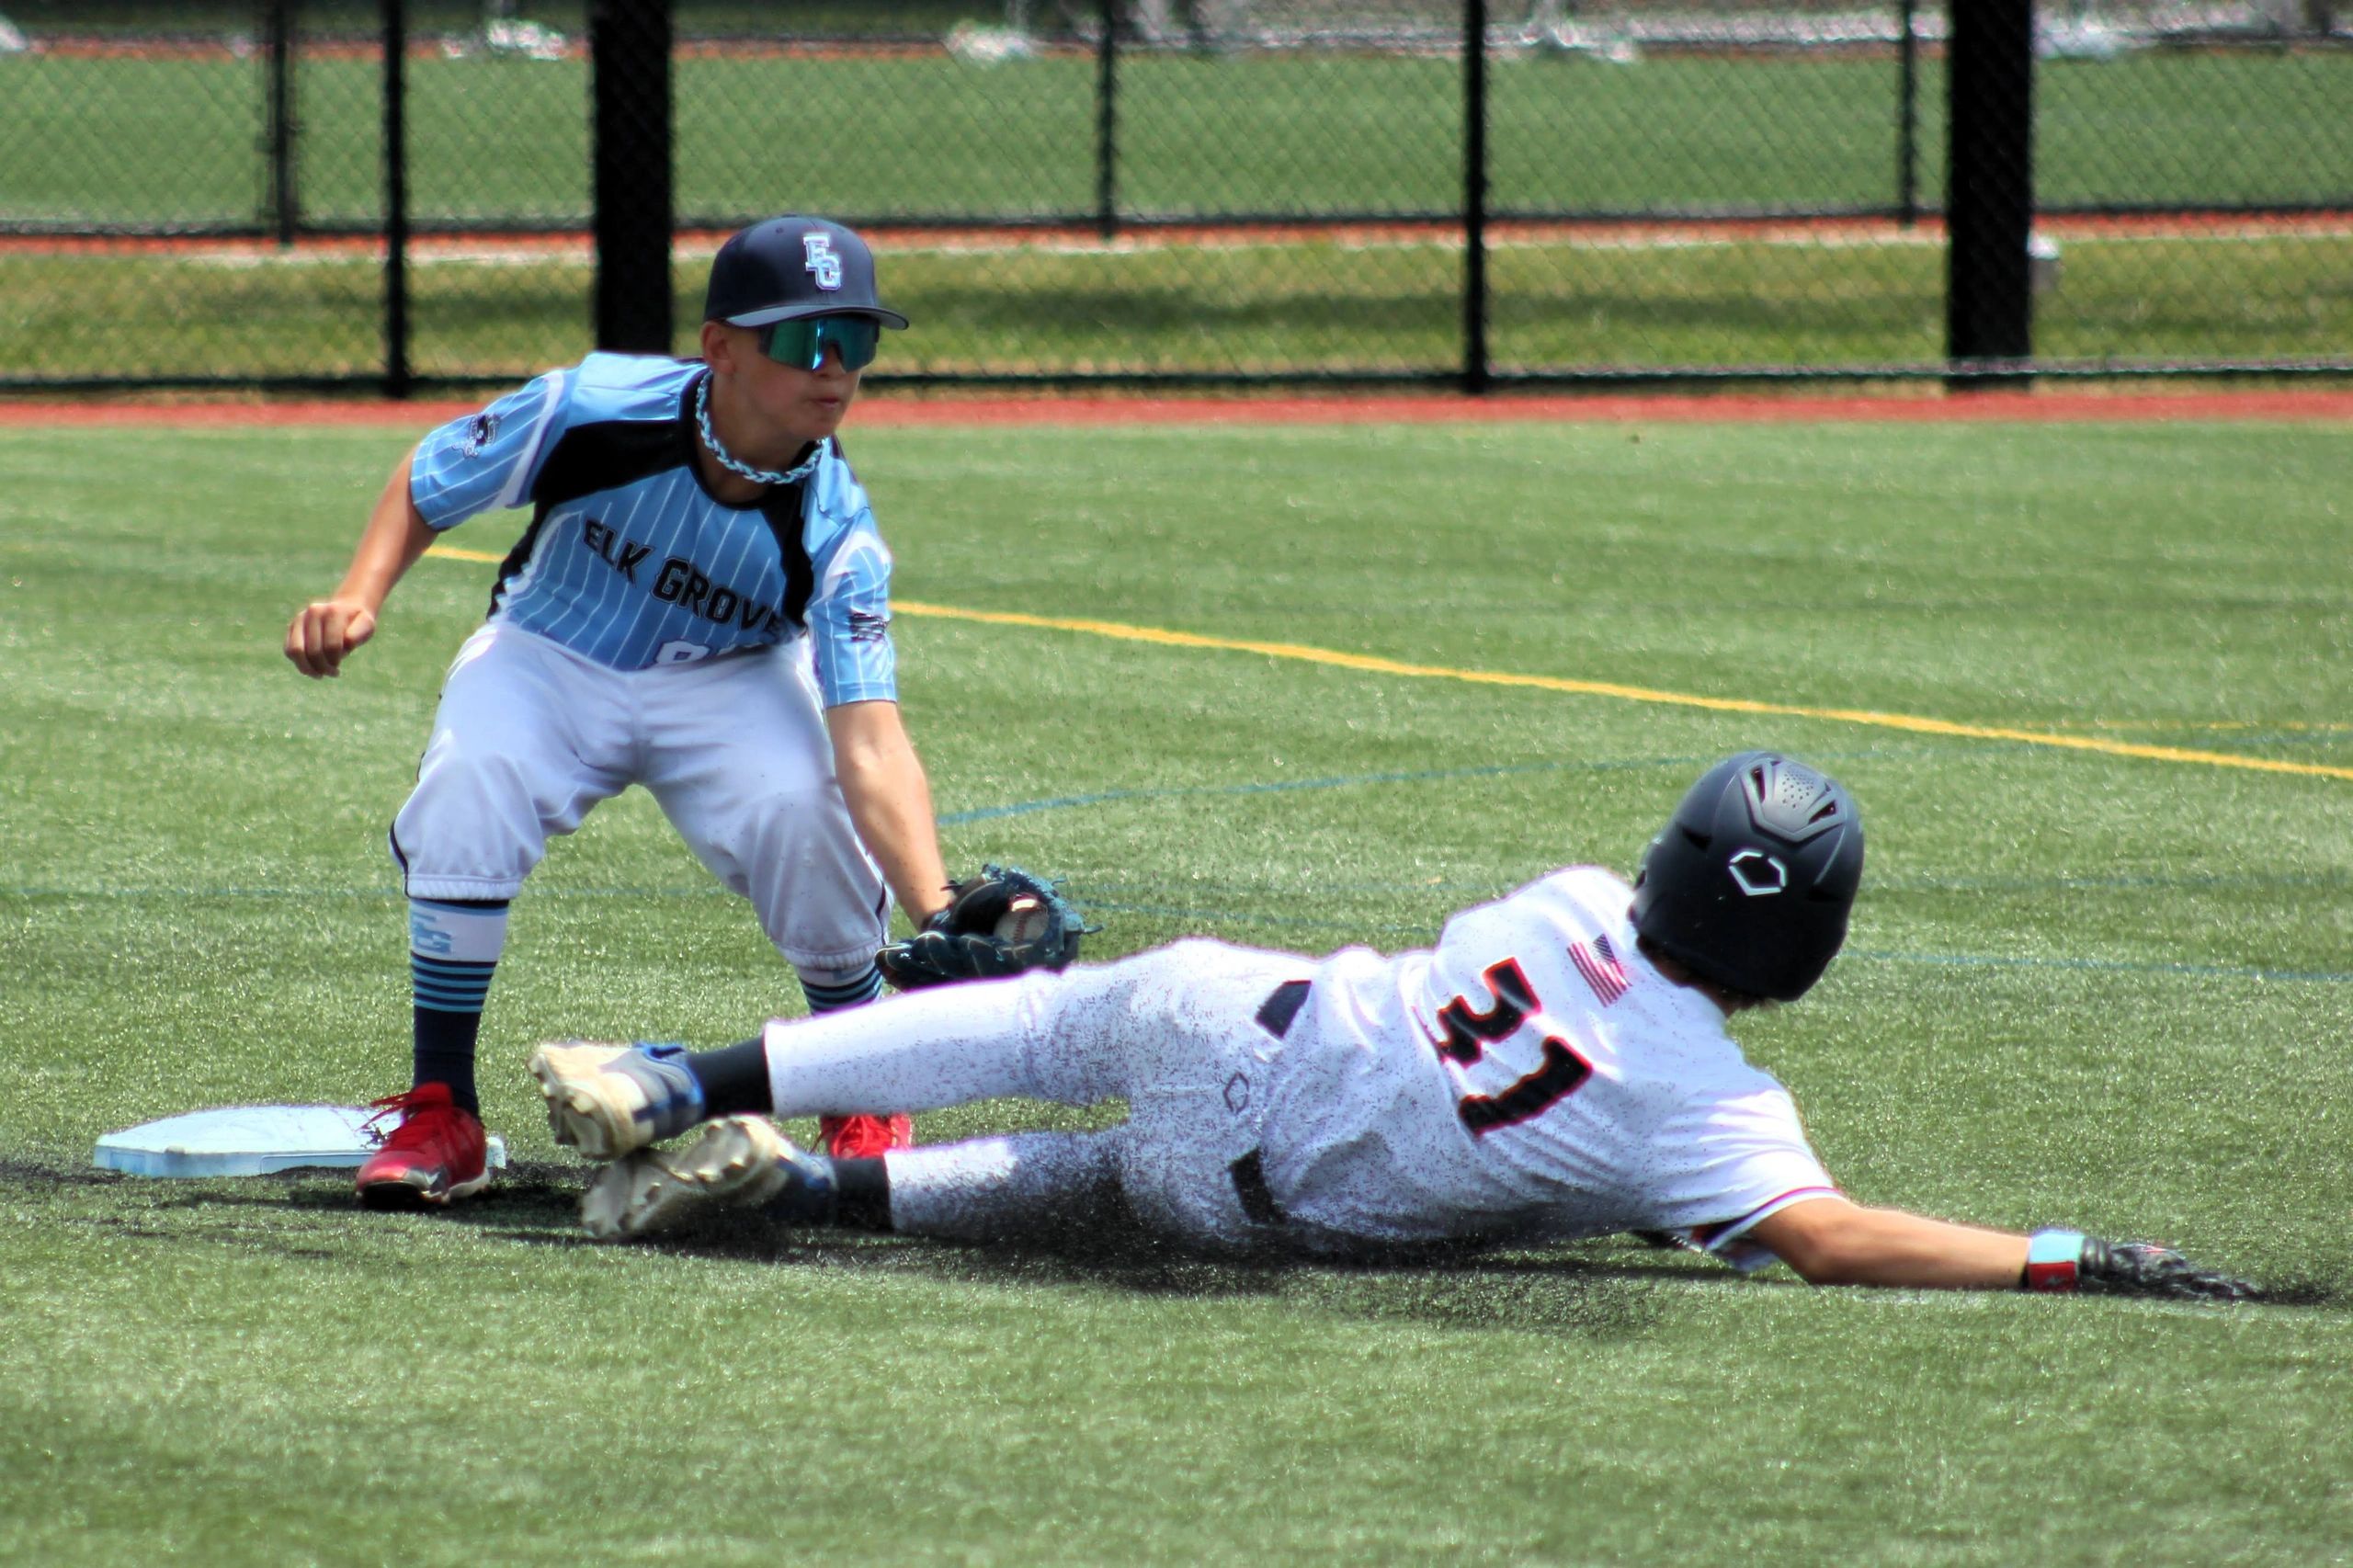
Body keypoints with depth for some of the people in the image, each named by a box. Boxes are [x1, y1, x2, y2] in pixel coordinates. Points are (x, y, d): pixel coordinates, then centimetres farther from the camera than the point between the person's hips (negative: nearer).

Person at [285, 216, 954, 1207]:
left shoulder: (836, 528, -26)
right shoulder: (592, 410, -28)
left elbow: (871, 748, -34)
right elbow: (427, 485, -8)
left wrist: (939, 919, -49)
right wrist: (359, 597, -27)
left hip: (730, 684, 0)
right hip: (552, 662, 0)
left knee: (802, 809, -31)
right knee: (466, 787, -31)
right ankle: (439, 1114, -13)